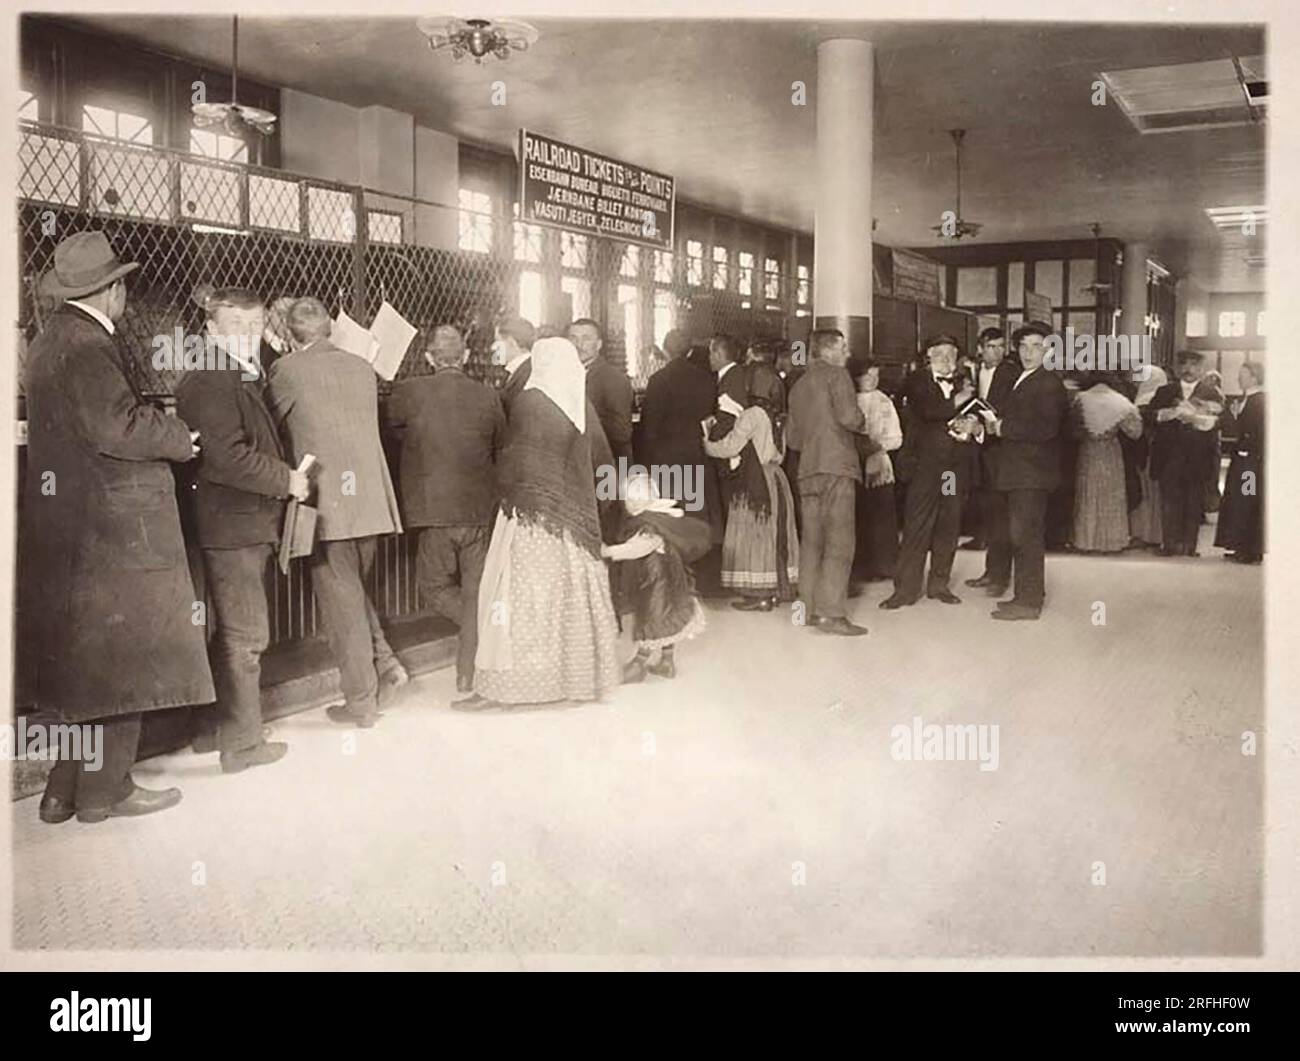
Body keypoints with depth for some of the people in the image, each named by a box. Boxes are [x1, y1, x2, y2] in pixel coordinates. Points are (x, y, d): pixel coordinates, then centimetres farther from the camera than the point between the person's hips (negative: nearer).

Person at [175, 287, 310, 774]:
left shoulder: (247, 379, 17)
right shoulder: (210, 382, -16)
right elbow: (227, 457, -25)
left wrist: (286, 477, 11)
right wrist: (286, 479, -17)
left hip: (245, 527, 11)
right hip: (231, 527, -11)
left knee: (233, 633, 19)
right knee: (245, 634, -3)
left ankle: (217, 728, 32)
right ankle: (241, 742, 7)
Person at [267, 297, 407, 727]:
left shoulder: (287, 370, -5)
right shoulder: (362, 368, 11)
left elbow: (272, 424, 6)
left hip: (327, 503, -5)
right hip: (371, 500, 6)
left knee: (341, 599, 3)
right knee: (352, 589, 22)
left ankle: (361, 701, 10)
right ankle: (385, 663, 10)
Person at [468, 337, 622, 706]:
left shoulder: (529, 401, -11)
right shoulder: (585, 407, 4)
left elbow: (513, 458, -8)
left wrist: (505, 484, 10)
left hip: (531, 512, -5)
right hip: (575, 516, 5)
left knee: (517, 593, -2)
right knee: (573, 593, 13)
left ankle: (498, 685, 0)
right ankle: (581, 674, 20)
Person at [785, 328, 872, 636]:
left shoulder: (799, 386, 20)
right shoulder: (835, 374, -2)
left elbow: (792, 437, 21)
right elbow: (848, 415, -17)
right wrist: (863, 424, 3)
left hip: (807, 471, 8)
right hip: (836, 466, -8)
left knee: (812, 541, 11)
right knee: (839, 542, -8)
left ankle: (808, 609, 13)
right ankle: (831, 613, -13)